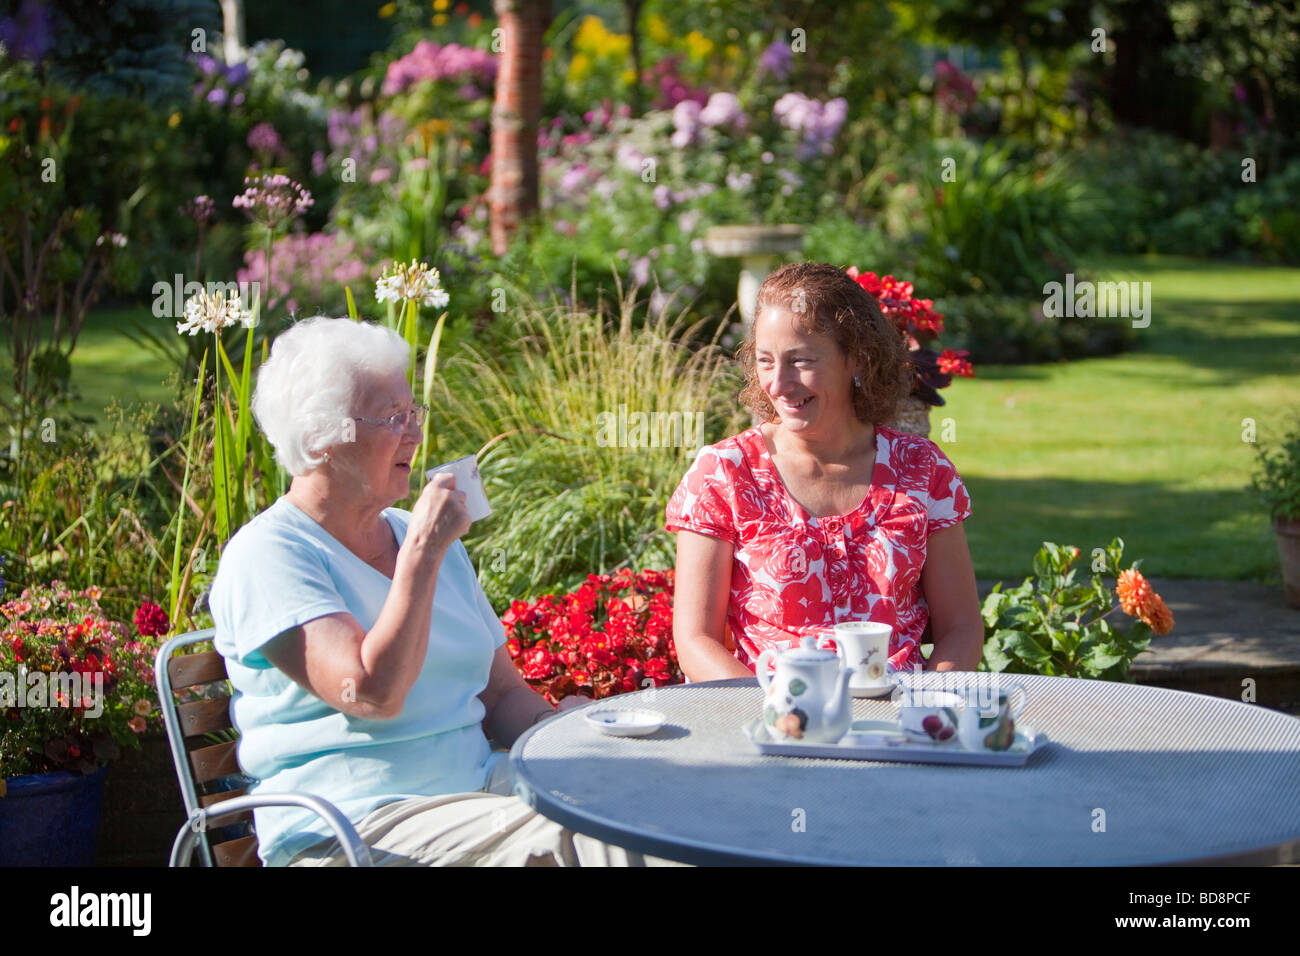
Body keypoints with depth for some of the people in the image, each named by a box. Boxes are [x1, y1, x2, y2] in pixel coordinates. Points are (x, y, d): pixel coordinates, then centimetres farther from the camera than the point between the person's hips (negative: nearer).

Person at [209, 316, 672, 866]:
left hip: (478, 787, 7)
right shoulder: (266, 554, -7)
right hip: (349, 829, -7)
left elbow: (501, 691, 19)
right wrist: (422, 552, -17)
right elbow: (371, 693, -21)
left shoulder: (420, 537, 17)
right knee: (560, 839, -31)